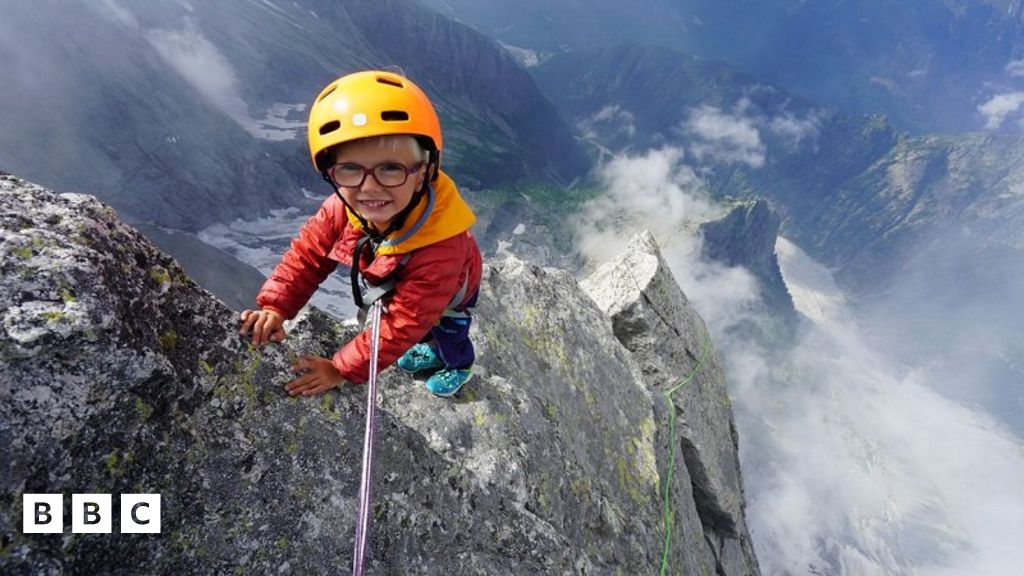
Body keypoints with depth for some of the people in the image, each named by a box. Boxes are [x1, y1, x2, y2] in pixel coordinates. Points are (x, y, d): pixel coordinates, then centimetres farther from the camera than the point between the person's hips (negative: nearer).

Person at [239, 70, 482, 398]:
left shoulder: (439, 249, -50)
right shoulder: (345, 208, -33)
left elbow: (402, 324, -41)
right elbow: (308, 253, -16)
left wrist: (341, 370, -34)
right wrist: (275, 306, -27)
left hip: (450, 294, -4)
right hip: (398, 286, 5)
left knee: (450, 337, 24)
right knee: (424, 330, 32)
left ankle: (460, 367, 60)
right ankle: (433, 351, 66)